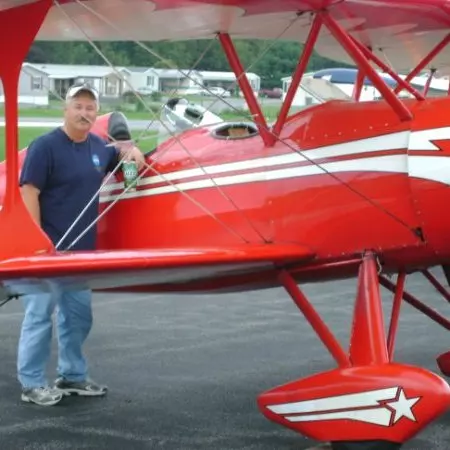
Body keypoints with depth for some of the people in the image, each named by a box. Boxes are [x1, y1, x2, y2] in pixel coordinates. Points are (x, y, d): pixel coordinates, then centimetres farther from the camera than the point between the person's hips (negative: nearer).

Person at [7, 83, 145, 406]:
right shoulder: (46, 146, -12)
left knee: (79, 315, 14)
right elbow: (29, 192, -15)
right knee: (40, 314, -3)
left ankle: (73, 376, 27)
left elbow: (116, 155, 34)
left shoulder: (97, 146, 10)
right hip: (49, 247, -8)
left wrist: (132, 151, 10)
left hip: (83, 248, 8)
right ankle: (32, 384, 5)